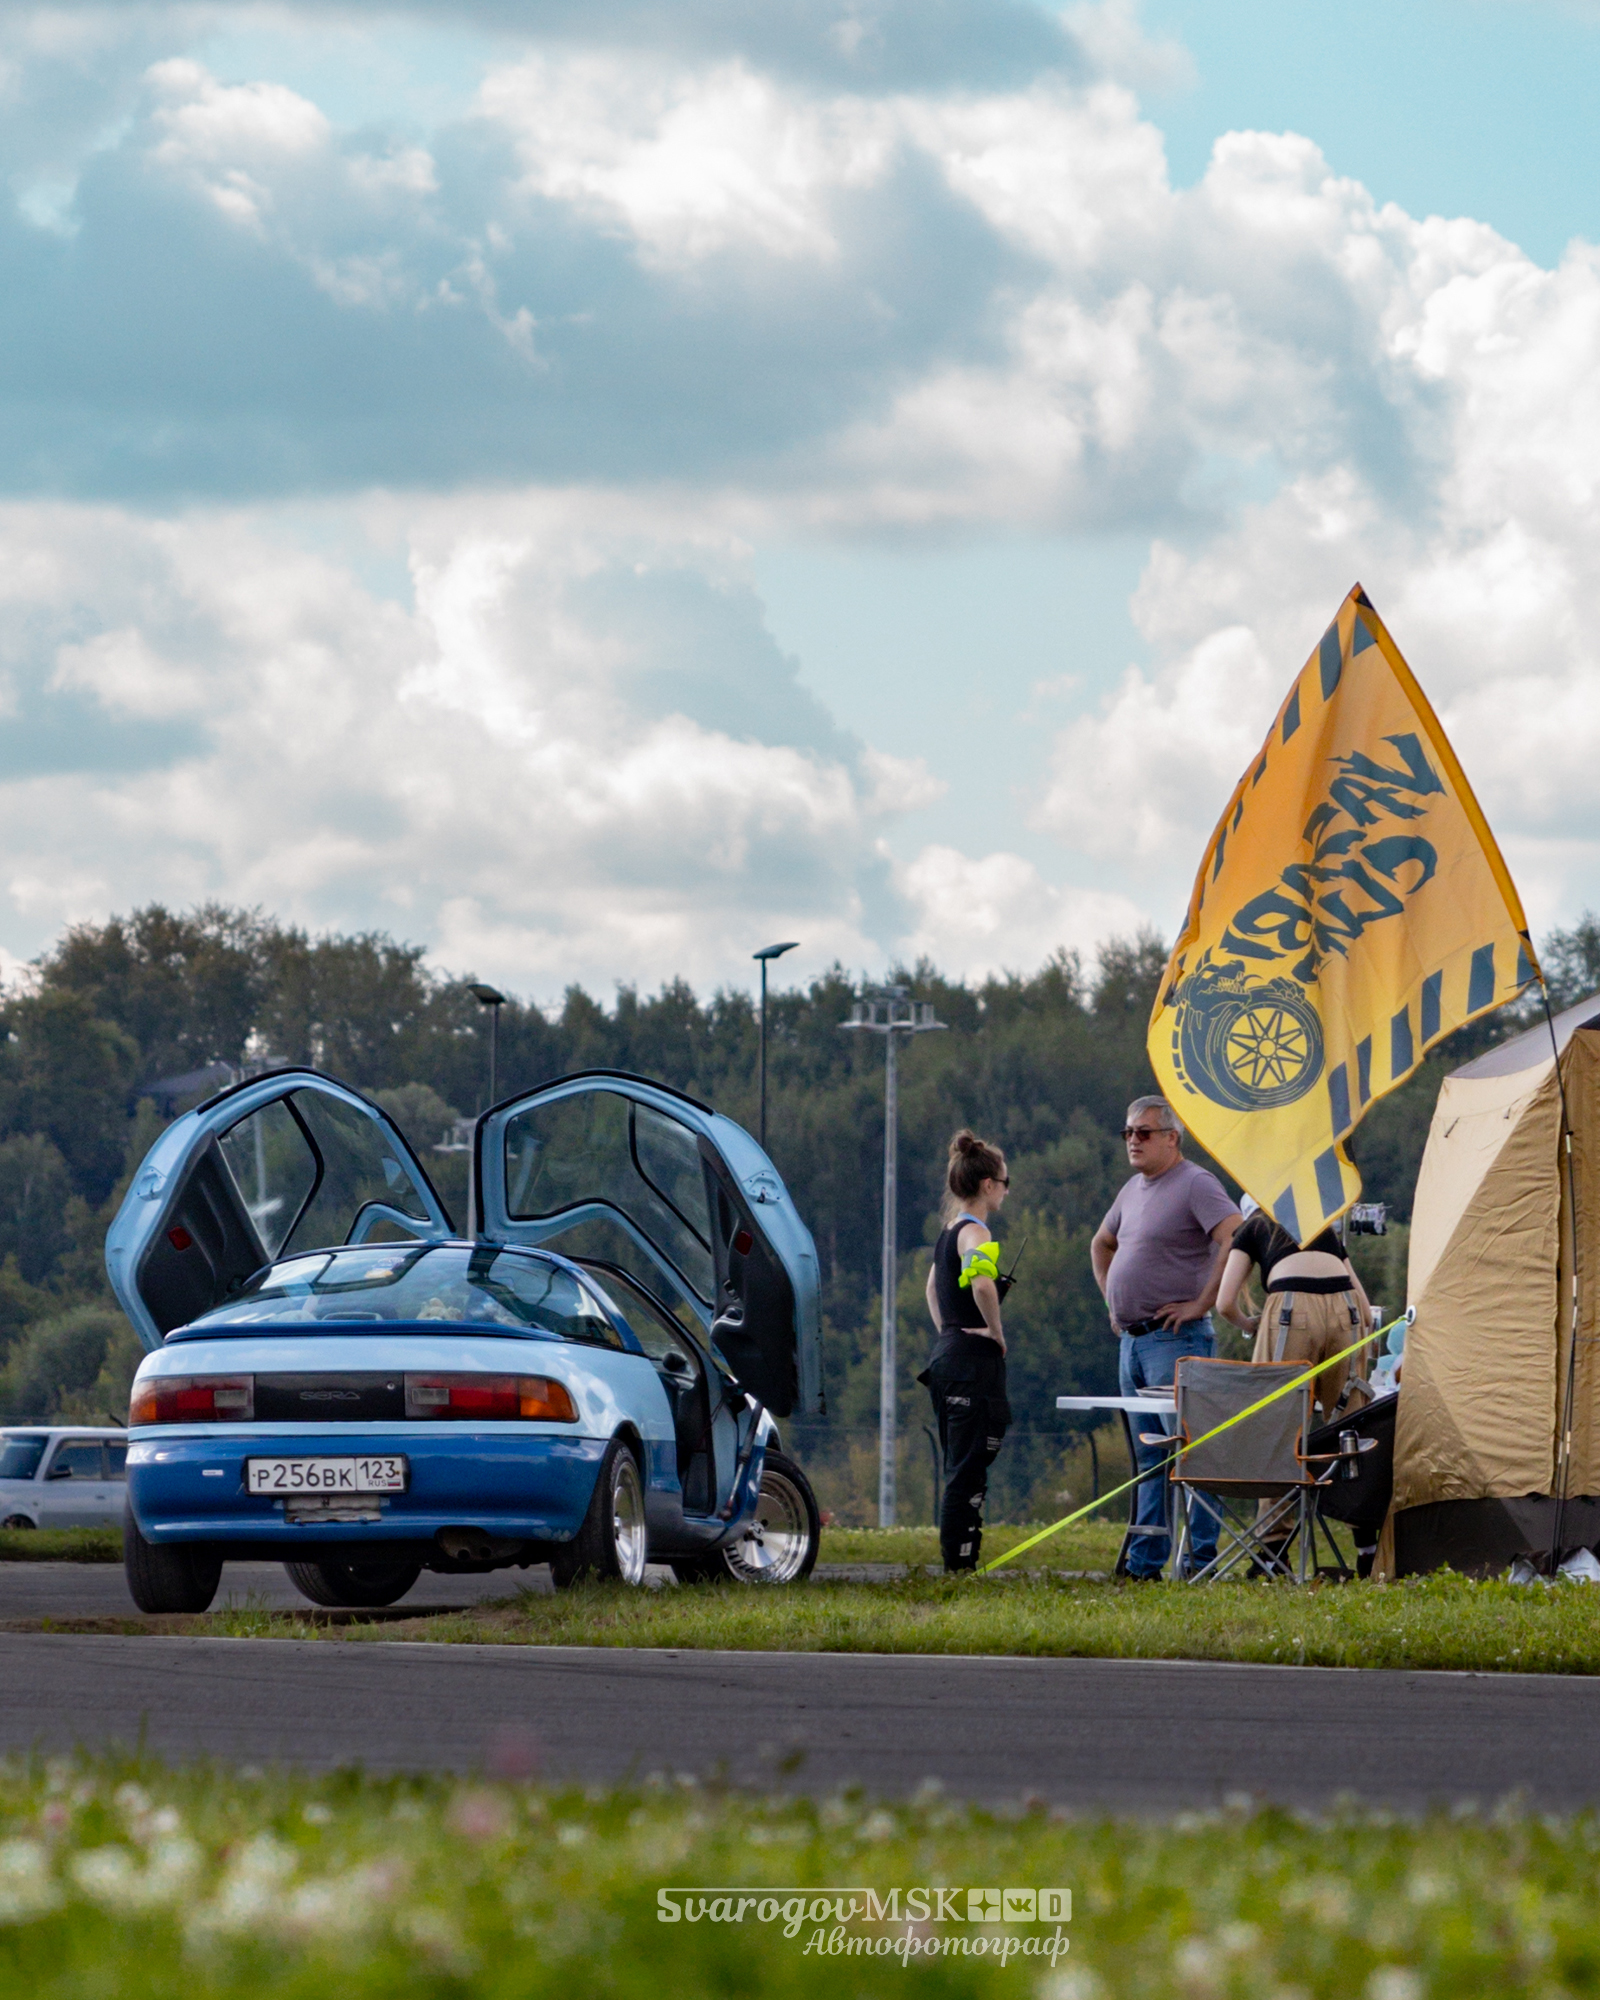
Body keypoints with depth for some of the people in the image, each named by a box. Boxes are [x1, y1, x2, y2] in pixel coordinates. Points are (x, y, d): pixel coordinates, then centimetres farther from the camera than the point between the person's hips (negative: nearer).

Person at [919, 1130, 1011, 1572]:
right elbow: (982, 1284, -33)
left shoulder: (950, 1232, 15)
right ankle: (959, 1561, -11)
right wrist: (996, 1332, -19)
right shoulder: (974, 1232, -13)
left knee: (961, 1467, 13)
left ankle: (960, 1563, 15)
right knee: (969, 1469, -9)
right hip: (975, 1361, -9)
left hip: (947, 1353, 9)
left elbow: (933, 1286, 33)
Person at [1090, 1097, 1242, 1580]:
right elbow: (1101, 1244, 36)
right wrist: (1110, 1300, 23)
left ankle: (1203, 1558, -12)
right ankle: (1145, 1562, 11)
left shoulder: (1195, 1184, -9)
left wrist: (1203, 1302, -19)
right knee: (1148, 1459, 10)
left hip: (1175, 1340, -9)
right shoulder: (1134, 1190, 18)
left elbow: (1238, 1239, -23)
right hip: (1131, 1340, 9)